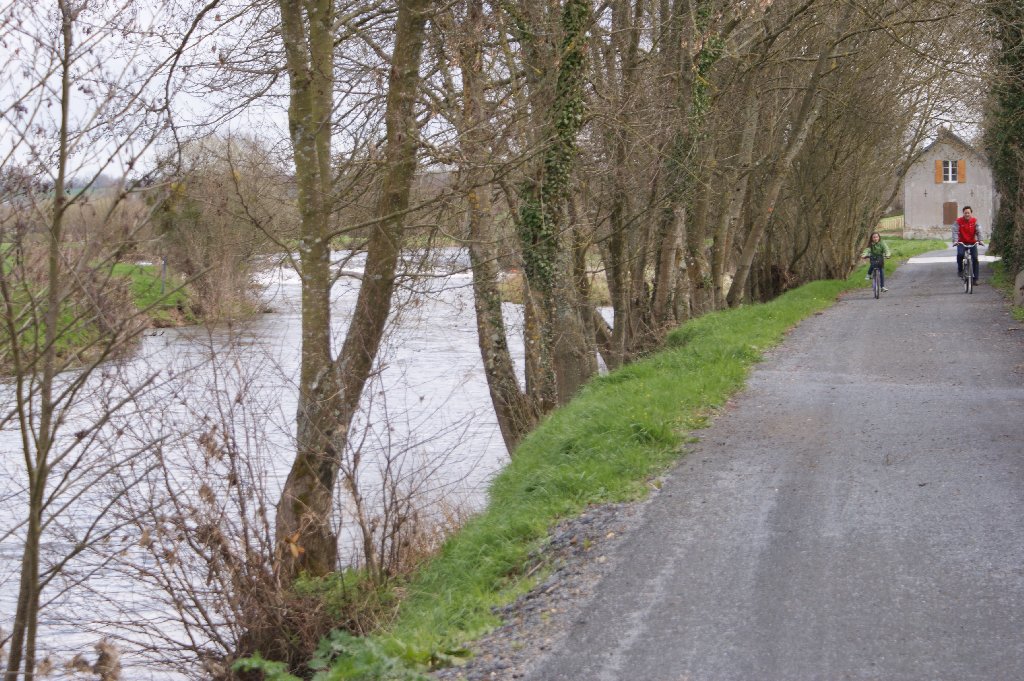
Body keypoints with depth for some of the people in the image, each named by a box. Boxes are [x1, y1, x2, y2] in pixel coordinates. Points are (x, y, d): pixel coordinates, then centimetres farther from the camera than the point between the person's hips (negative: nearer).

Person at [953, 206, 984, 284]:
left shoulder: (974, 221, -5)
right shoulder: (959, 221, -9)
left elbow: (978, 231, -12)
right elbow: (955, 231, -17)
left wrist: (980, 240, -28)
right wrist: (955, 241, -33)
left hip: (973, 243, 1)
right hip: (962, 243, -1)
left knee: (975, 259, -7)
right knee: (960, 254, -29)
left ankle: (975, 278, 1)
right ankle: (960, 270, -5)